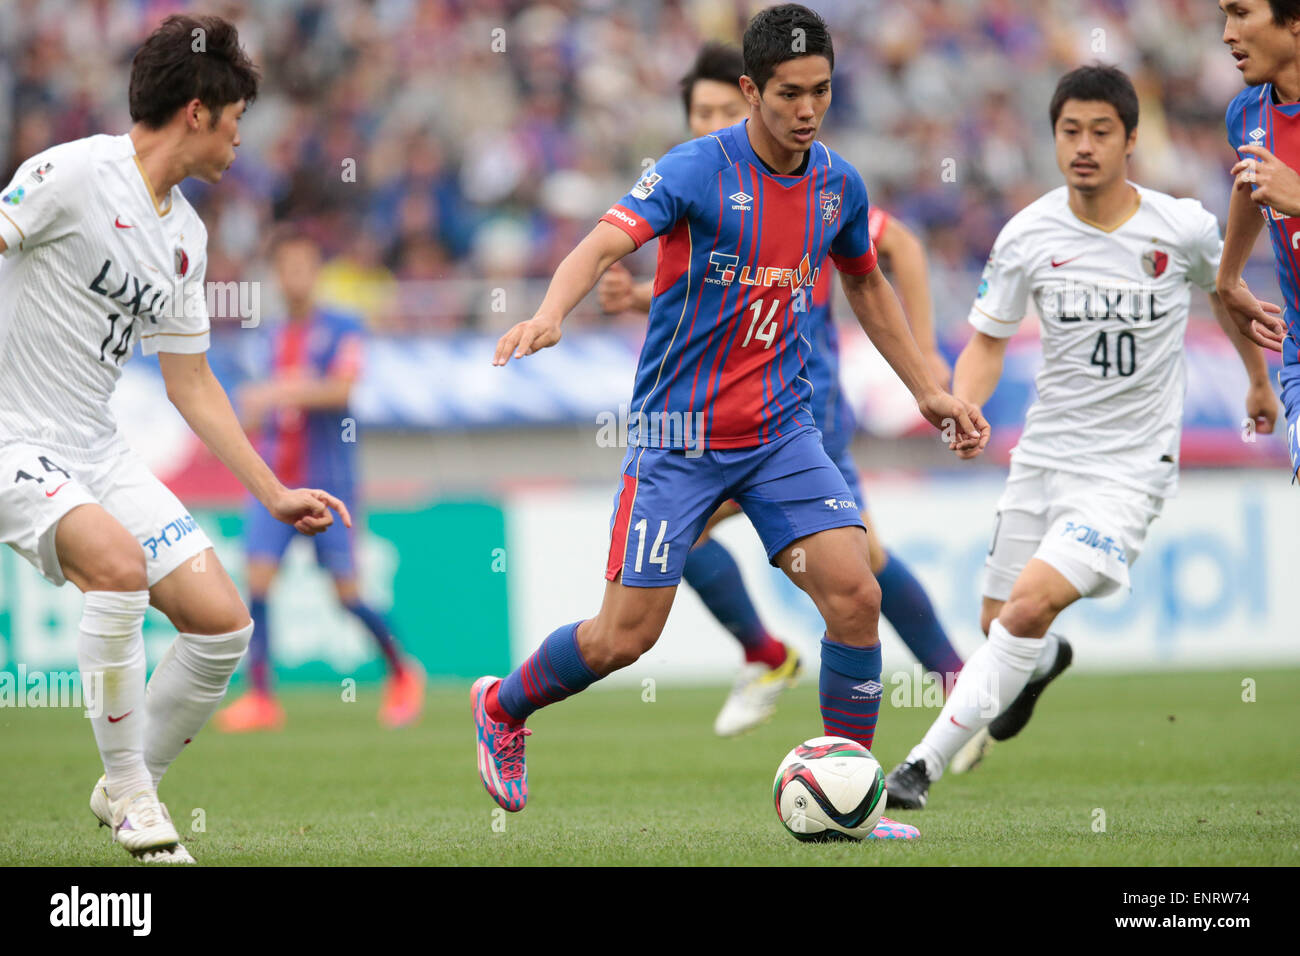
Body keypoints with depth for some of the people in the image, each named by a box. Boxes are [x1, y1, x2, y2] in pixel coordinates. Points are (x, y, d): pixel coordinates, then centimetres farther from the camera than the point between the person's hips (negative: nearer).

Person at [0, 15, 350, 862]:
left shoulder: (185, 235, 11)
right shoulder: (73, 174, -13)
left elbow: (191, 383, 19)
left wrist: (274, 493, 17)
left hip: (98, 450, 8)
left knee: (222, 622, -2)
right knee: (117, 562, -33)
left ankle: (130, 787, 20)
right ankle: (128, 790, -16)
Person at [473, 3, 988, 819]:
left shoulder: (839, 184, 4)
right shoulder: (698, 169, -14)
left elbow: (867, 285, 23)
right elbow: (603, 246, -26)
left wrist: (928, 391, 21)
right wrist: (549, 315, -46)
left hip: (781, 430, 5)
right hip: (679, 436, -4)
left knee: (855, 595, -13)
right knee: (627, 635, -5)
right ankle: (502, 707, 25)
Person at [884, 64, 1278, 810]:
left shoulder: (1183, 228, -9)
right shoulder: (1028, 236, -6)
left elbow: (1226, 290, 14)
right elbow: (989, 340, 5)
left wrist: (1260, 380, 27)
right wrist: (962, 410, -15)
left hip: (1130, 468, -3)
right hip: (1043, 458, 4)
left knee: (1028, 606, -22)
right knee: (1001, 624, 12)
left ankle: (924, 766, -18)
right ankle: (1045, 661, 51)